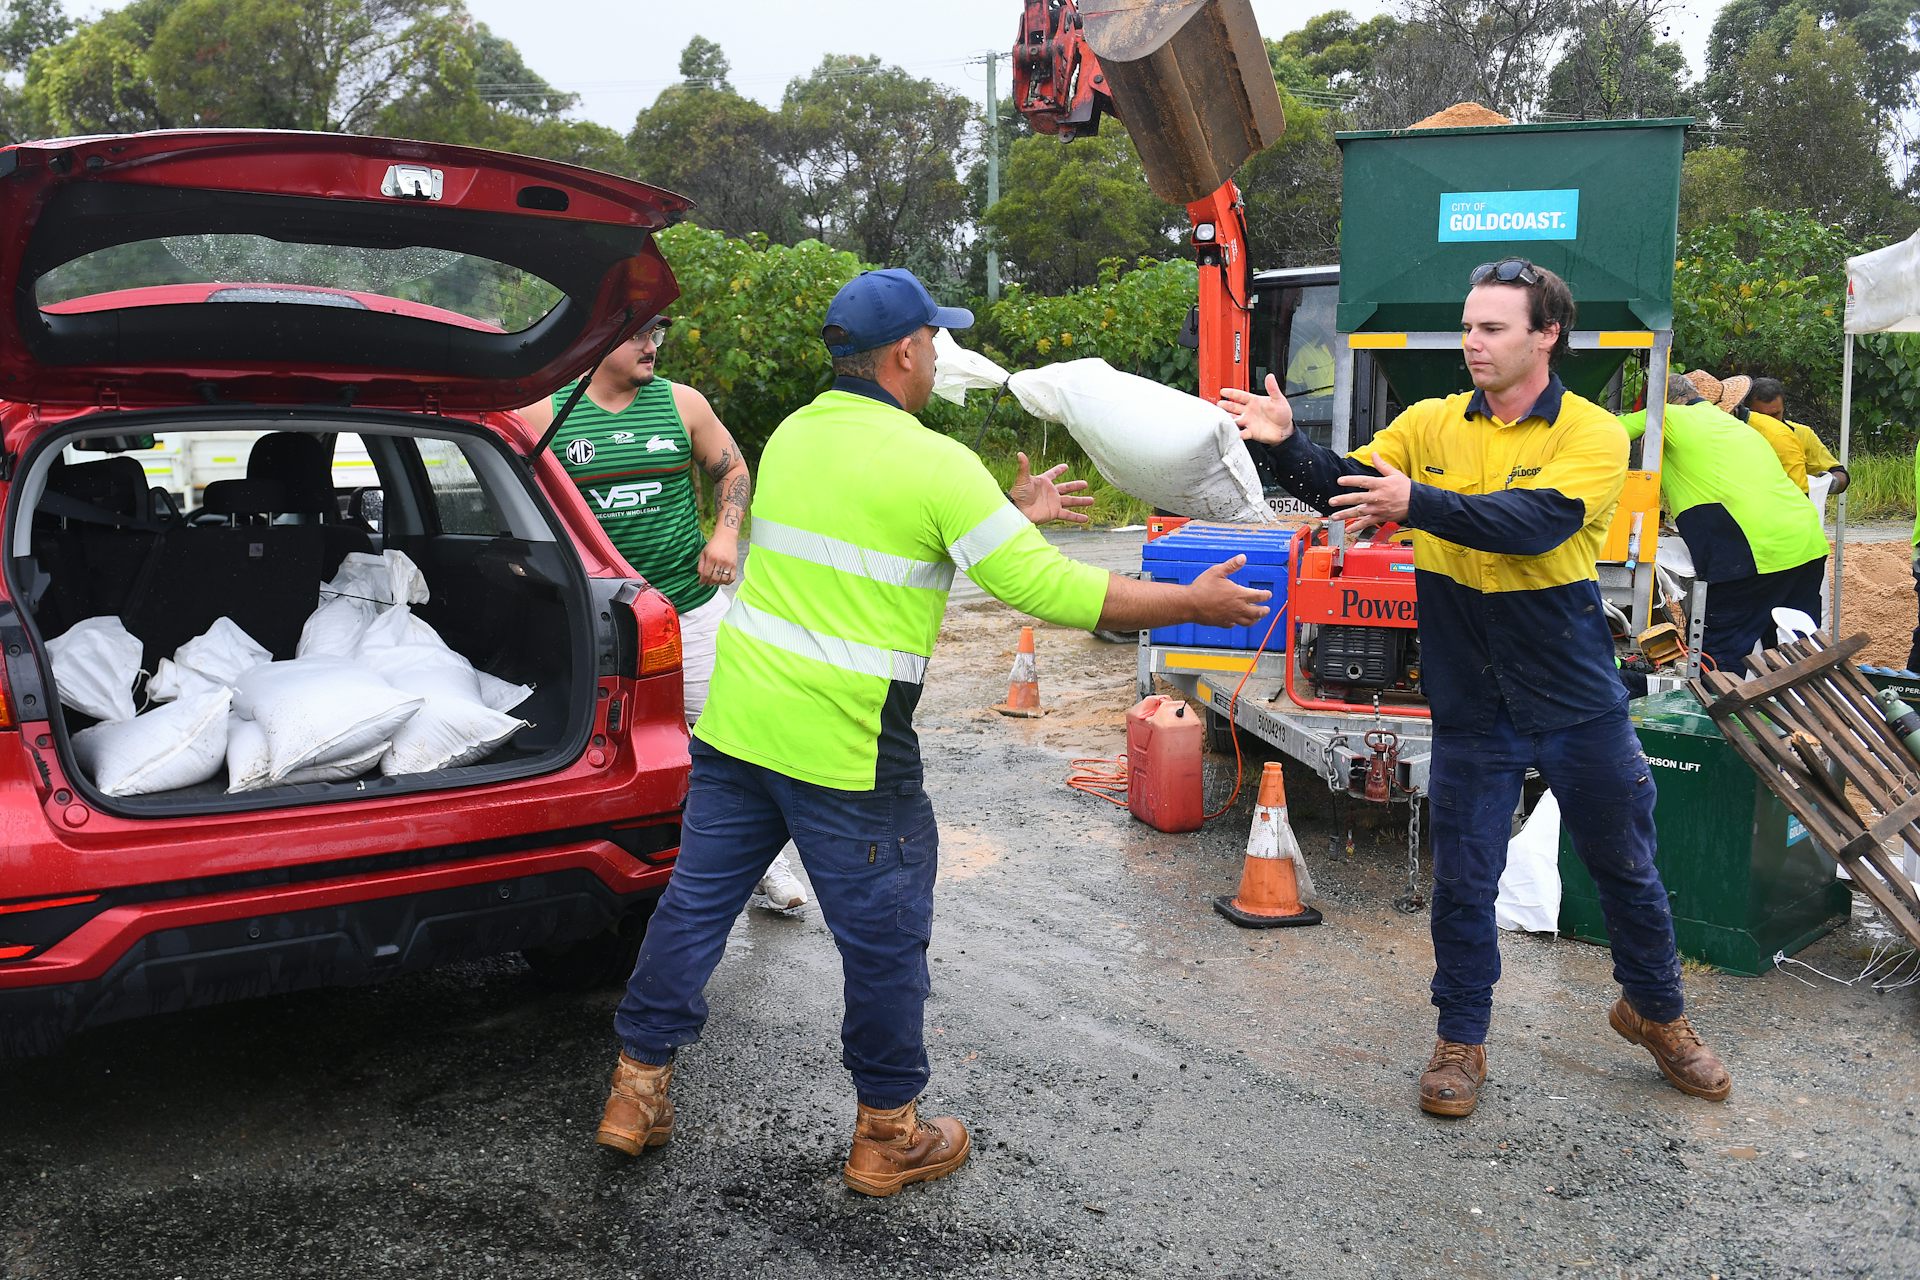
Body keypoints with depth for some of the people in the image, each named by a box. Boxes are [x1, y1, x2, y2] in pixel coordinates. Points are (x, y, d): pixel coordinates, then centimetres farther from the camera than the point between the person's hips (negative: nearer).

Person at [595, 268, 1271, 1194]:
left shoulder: (790, 436, 8)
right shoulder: (933, 463, -14)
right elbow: (1049, 588, -15)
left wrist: (1010, 517, 24)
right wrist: (1192, 604, -5)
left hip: (737, 722, 7)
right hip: (844, 746, -7)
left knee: (696, 900, 18)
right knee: (884, 938, 9)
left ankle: (636, 1089, 29)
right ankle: (888, 1134, 24)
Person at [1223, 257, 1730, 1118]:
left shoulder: (1593, 434, -9)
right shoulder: (1430, 425, 0)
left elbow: (1533, 522, -27)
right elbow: (1343, 488, -8)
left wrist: (1418, 503, -38)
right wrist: (1286, 444, -26)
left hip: (1576, 700, -1)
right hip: (1471, 707, 1)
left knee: (1626, 868, 16)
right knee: (1463, 883, 10)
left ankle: (1655, 1012, 40)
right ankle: (1461, 1041, 28)